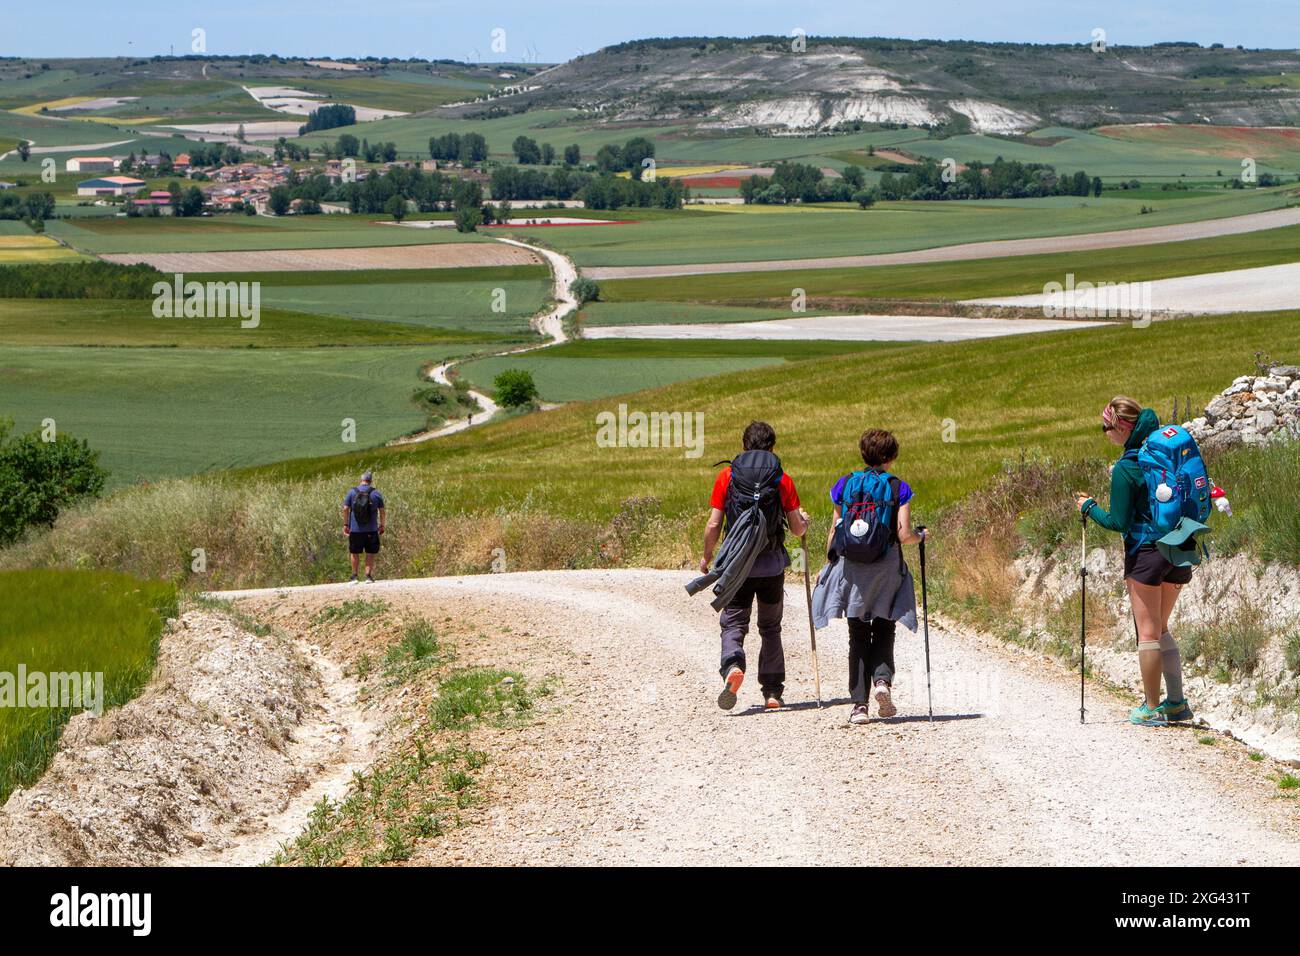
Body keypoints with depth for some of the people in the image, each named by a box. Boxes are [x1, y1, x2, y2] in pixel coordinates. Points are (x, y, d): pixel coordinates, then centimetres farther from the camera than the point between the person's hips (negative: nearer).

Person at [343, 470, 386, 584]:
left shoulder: (351, 492, -2)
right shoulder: (376, 493, -2)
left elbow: (345, 509, -2)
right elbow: (382, 510, 0)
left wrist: (345, 524, 5)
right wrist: (382, 525, 10)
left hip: (355, 529, 0)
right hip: (371, 529, 0)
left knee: (354, 553, 11)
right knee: (370, 553, 7)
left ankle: (354, 576, 13)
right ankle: (368, 575, 3)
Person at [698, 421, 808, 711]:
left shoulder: (726, 476, -1)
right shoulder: (783, 479, 0)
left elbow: (713, 525, -3)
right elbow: (797, 528, 1)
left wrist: (706, 557, 13)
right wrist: (804, 521, 25)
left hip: (737, 565, -1)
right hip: (773, 565, 1)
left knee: (733, 624, 2)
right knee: (771, 628, 14)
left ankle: (732, 665, -28)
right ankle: (772, 692, 13)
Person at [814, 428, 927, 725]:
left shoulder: (845, 485, 3)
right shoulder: (898, 488, -3)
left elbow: (835, 531, 4)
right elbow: (903, 535, -8)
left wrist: (828, 563, 16)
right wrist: (921, 536, 13)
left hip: (850, 568, 1)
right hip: (886, 568, -1)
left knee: (858, 637, 8)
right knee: (884, 631, 13)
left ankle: (860, 704, 1)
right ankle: (882, 679, -14)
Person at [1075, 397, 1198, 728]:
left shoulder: (1125, 470, -15)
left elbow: (1119, 523, -11)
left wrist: (1089, 507, 5)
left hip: (1146, 551, -7)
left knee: (1148, 632, 4)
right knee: (1160, 628, 19)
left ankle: (1152, 709, 9)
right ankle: (1177, 703, 17)